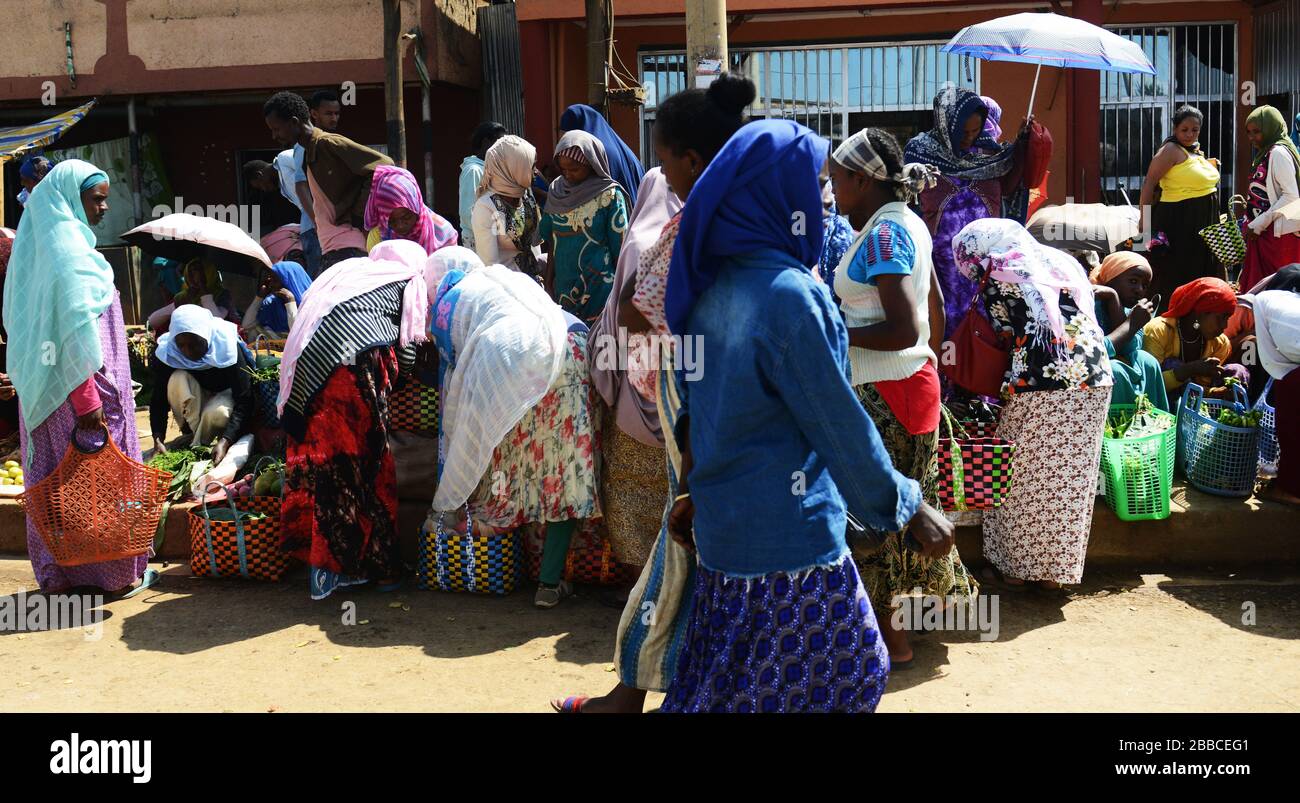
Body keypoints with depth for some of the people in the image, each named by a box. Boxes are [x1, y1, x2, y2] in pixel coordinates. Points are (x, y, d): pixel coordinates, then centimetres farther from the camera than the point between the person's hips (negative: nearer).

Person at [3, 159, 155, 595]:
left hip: (44, 390, 9)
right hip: (81, 386, -9)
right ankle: (118, 572, 12)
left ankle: (57, 571, 23)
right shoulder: (69, 250, -17)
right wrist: (89, 403, -22)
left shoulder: (39, 244, 11)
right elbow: (76, 334, -22)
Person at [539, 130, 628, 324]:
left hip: (598, 291, -4)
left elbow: (620, 250, -5)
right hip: (562, 289, 4)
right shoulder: (556, 191, 5)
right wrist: (548, 283, 10)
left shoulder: (610, 196, -8)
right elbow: (552, 242, 11)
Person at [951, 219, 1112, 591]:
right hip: (1095, 382, 6)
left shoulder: (997, 279, -2)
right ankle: (1055, 568, 21)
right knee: (1069, 480, 12)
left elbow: (1011, 339, -2)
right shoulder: (1062, 261, 17)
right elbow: (1082, 319, 17)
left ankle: (1016, 565, 18)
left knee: (1024, 480, 8)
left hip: (1041, 390, -6)